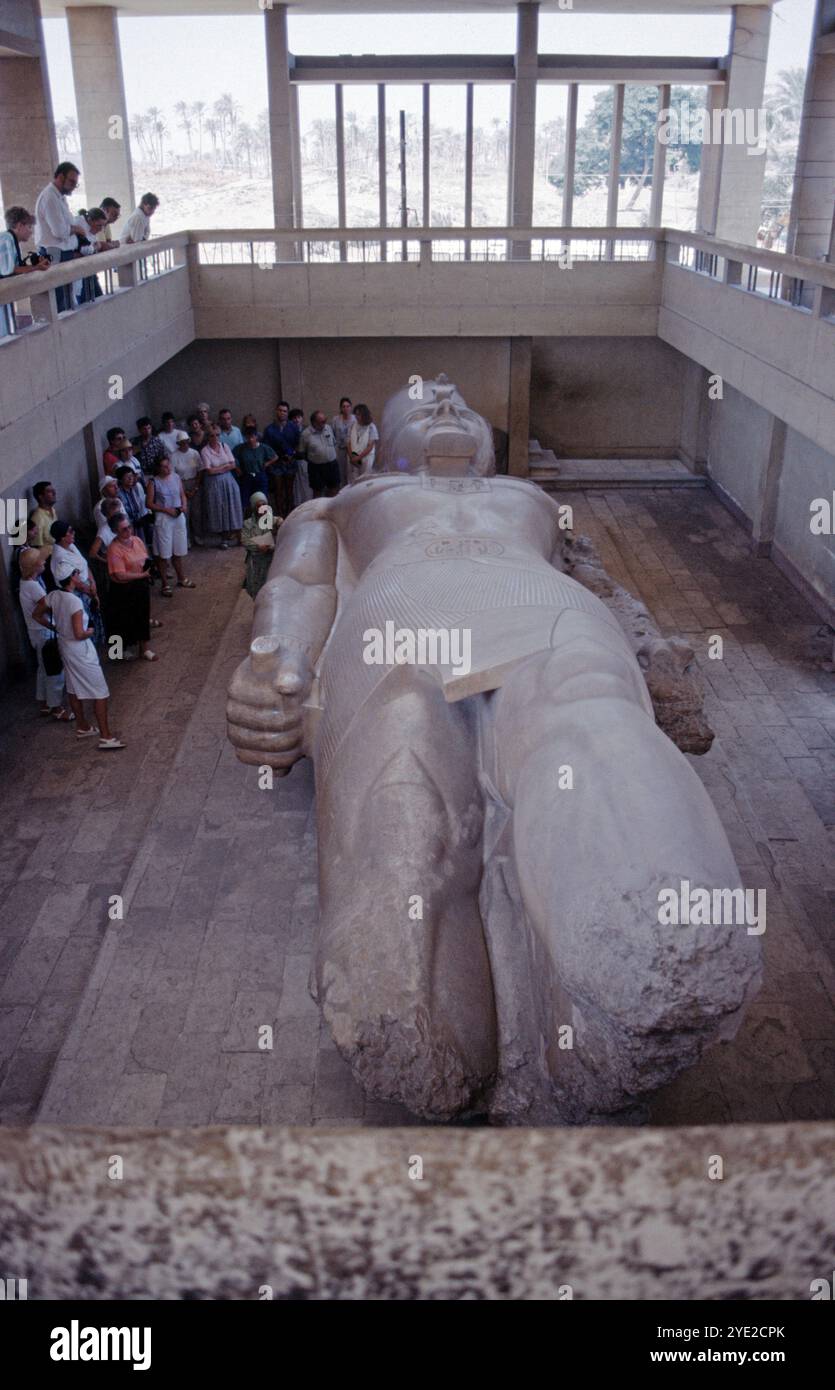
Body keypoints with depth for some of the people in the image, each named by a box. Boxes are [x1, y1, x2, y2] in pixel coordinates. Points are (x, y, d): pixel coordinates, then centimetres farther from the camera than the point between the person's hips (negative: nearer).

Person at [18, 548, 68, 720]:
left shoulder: (27, 580, 1)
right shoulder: (32, 586, -27)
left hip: (39, 630, 10)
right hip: (44, 632, -10)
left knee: (45, 668, 21)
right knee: (55, 670, 1)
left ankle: (44, 703, 33)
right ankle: (56, 707, 12)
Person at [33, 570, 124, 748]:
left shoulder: (53, 596, -5)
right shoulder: (75, 601, -29)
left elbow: (36, 615, 10)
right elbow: (79, 634, -30)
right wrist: (90, 632, -9)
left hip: (64, 646, 9)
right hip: (80, 651, -9)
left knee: (74, 689, 22)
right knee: (100, 692, 0)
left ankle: (82, 727, 37)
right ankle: (105, 737, 1)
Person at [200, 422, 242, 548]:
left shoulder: (224, 446, 5)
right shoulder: (205, 451, -7)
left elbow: (233, 465, 2)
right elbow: (209, 471, -14)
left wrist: (218, 468, -9)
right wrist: (225, 466, -8)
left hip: (228, 481, 4)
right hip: (213, 484, -4)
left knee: (231, 507, 1)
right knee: (217, 509, 0)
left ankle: (228, 536, 11)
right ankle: (225, 536, 9)